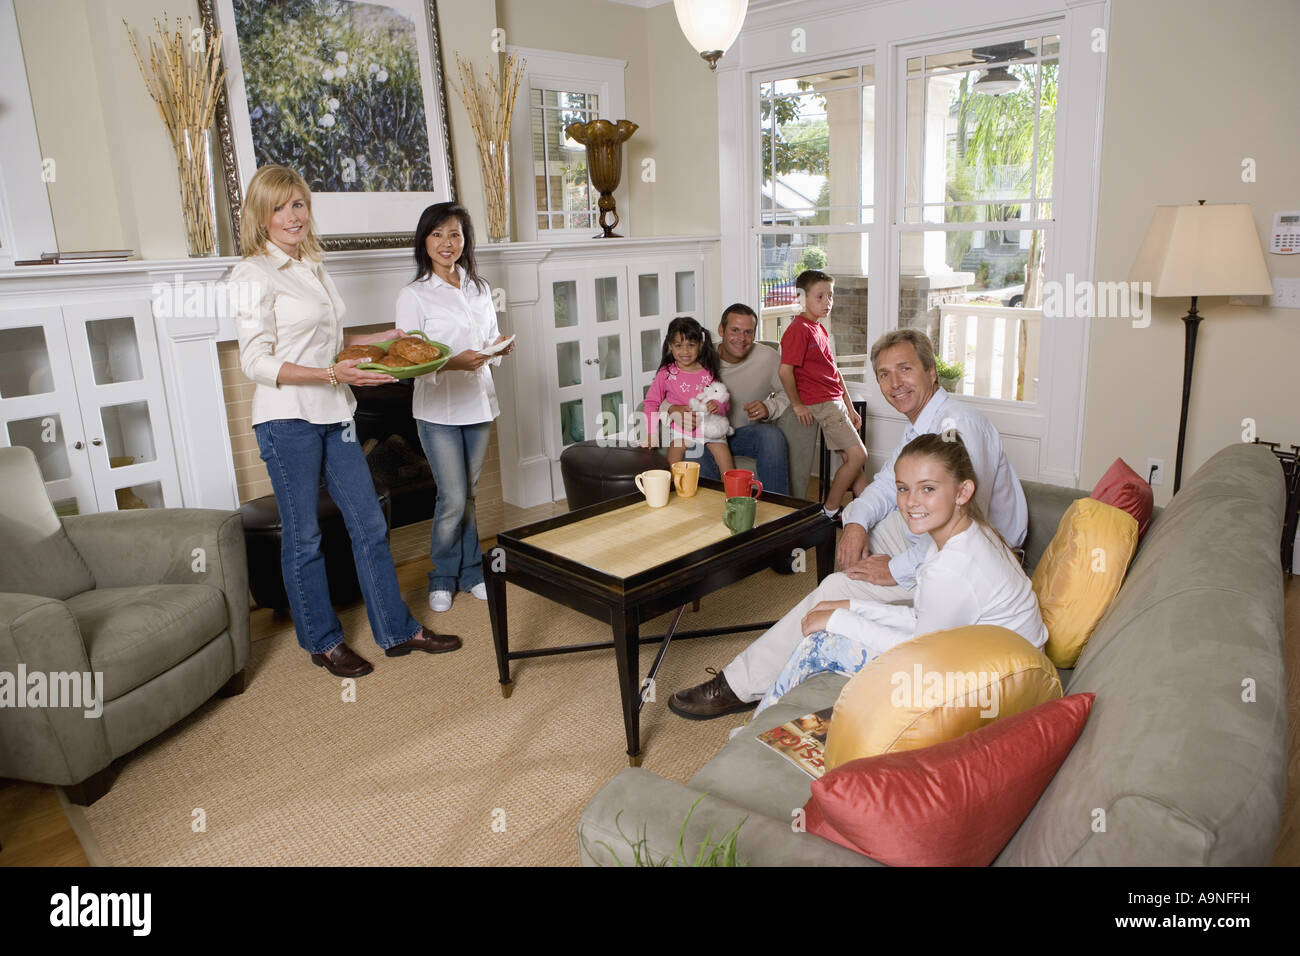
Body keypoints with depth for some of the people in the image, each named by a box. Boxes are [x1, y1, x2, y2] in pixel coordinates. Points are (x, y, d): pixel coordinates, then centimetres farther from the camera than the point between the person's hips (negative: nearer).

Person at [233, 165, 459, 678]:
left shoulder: (312, 267, 14)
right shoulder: (255, 274, -10)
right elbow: (257, 362, -15)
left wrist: (387, 336, 10)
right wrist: (331, 374, -25)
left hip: (332, 415, 7)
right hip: (288, 419, -7)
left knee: (369, 525, 9)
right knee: (304, 538, 6)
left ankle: (397, 630, 21)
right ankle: (323, 641, 22)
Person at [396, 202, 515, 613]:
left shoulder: (479, 288, 10)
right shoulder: (413, 296, -7)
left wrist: (501, 348, -5)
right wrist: (453, 363, -26)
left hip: (477, 404, 5)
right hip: (438, 410, -5)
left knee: (469, 493, 13)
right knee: (453, 498, -3)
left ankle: (470, 571, 27)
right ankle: (443, 577, 17)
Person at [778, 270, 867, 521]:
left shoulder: (820, 329, 18)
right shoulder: (799, 329, -12)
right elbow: (785, 371, -20)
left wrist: (849, 407, 20)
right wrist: (797, 405, -12)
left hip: (835, 402, 9)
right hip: (820, 404, -9)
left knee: (853, 458, 9)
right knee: (857, 455, -11)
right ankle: (830, 510, 0)